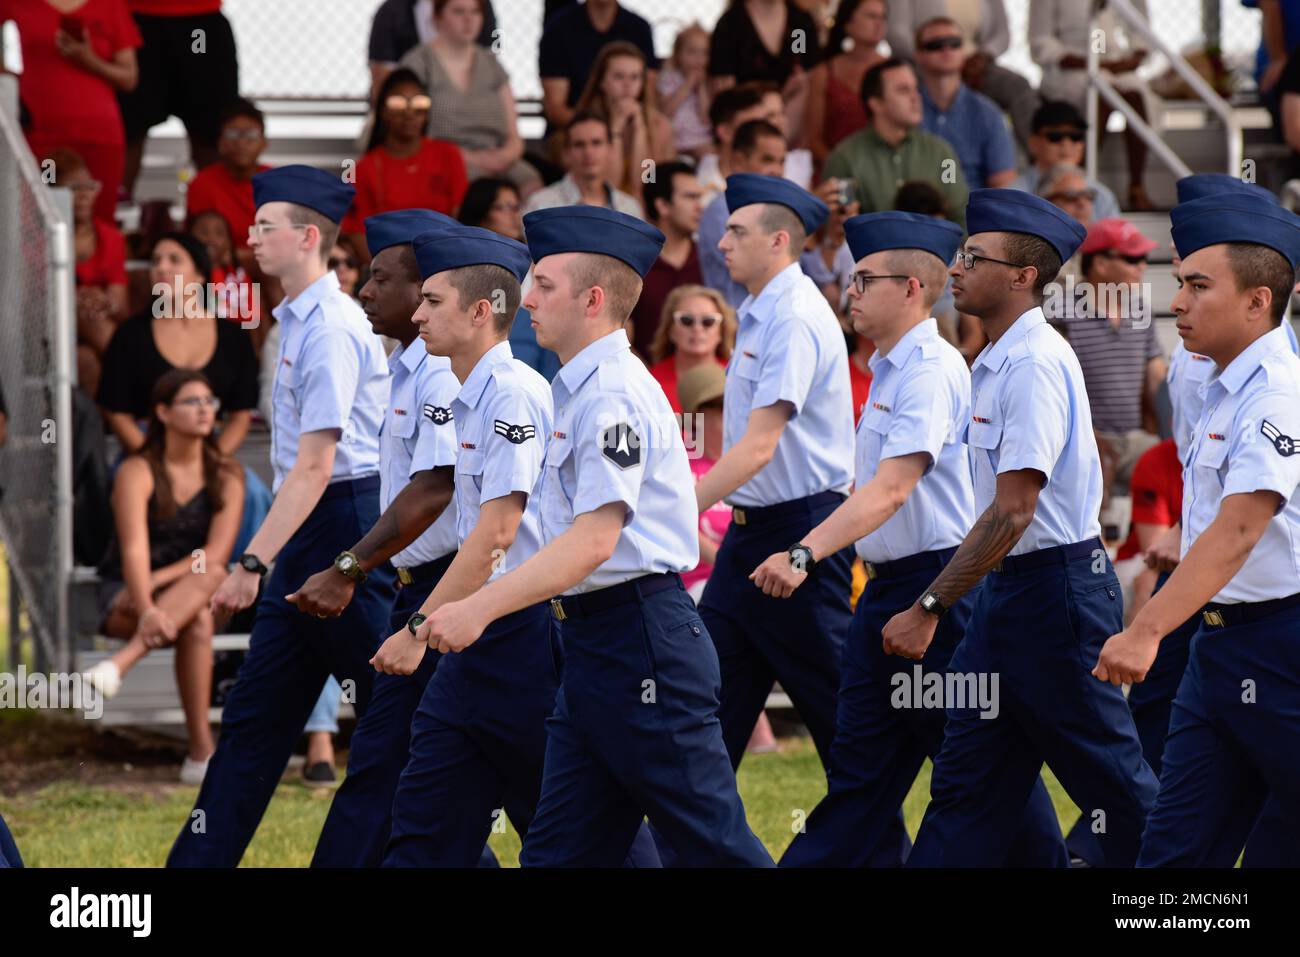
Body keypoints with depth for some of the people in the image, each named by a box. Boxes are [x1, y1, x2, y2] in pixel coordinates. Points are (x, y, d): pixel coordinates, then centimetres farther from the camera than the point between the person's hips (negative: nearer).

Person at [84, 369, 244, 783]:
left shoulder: (227, 475, 1)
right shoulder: (138, 472, -10)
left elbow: (217, 553, -10)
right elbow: (134, 550, -24)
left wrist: (158, 581, -23)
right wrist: (147, 611, -41)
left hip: (194, 590, 3)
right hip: (124, 598, -3)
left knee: (211, 576, -36)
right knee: (197, 621, -35)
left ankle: (120, 663, -49)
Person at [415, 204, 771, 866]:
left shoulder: (613, 396, -15)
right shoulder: (579, 390, 15)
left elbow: (594, 539, -25)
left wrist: (479, 609, -28)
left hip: (640, 642, -10)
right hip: (593, 642, 11)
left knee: (714, 843, -6)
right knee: (560, 851, 9)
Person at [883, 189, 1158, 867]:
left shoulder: (1034, 365, -19)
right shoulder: (997, 363, 11)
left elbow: (1012, 513, -24)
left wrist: (928, 608, -22)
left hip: (1056, 588, -10)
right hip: (1007, 586, 10)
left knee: (1112, 785, -1)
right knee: (966, 782, 9)